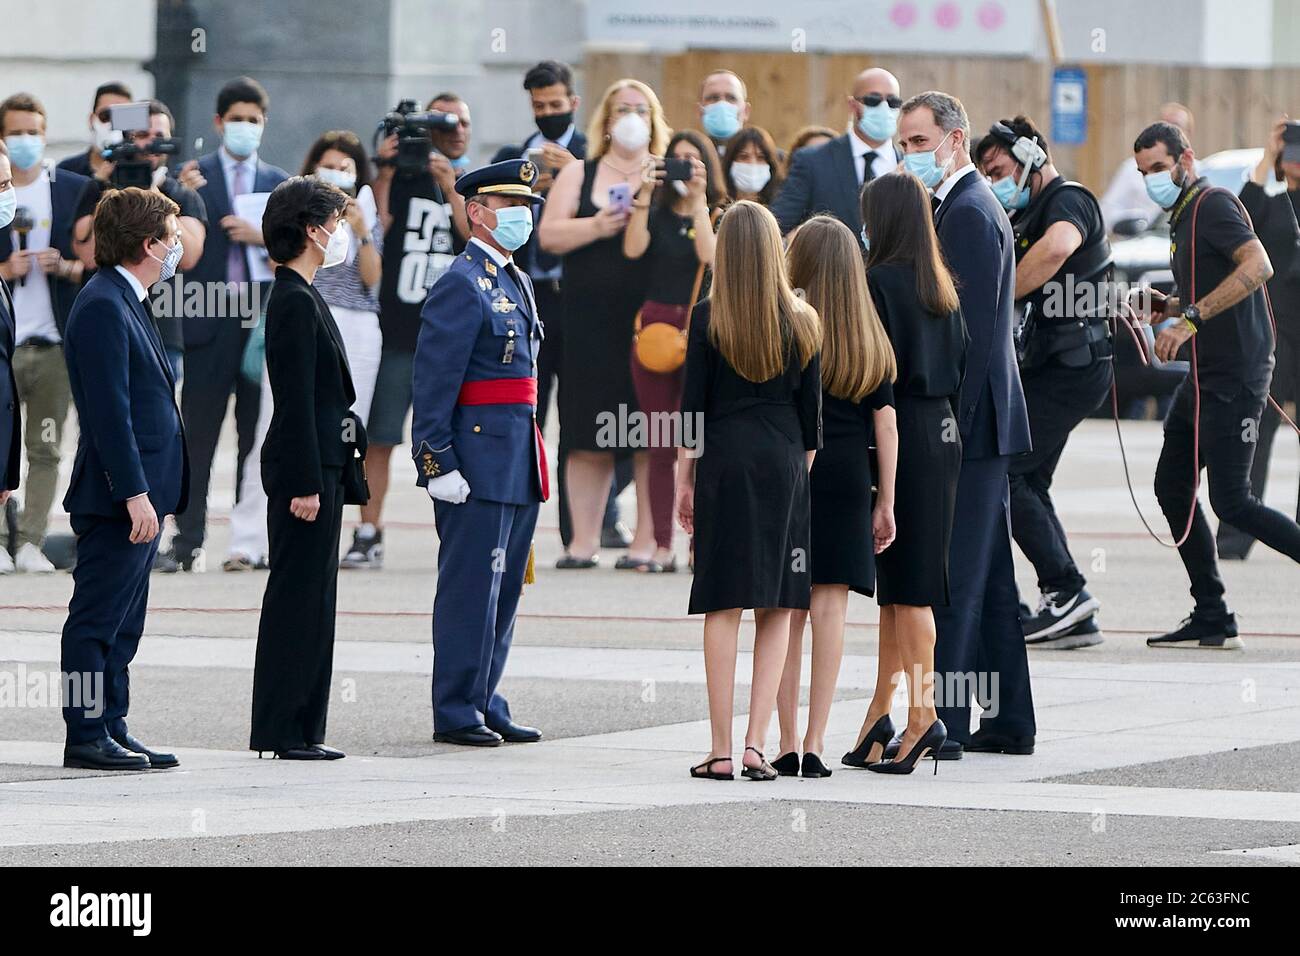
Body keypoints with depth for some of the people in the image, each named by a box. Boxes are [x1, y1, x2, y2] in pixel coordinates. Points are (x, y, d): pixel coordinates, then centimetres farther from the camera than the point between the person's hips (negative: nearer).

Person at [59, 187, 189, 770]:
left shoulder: (124, 303, 17)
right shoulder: (102, 307, -15)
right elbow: (108, 410, -21)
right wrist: (134, 493, -24)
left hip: (139, 497, 10)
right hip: (116, 501, -10)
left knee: (122, 626, 13)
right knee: (96, 622, -5)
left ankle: (111, 728, 17)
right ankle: (86, 738, -3)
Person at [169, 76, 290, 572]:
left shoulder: (278, 181, 14)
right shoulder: (194, 175, 5)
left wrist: (263, 235, -10)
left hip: (264, 319, 2)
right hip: (209, 320, -2)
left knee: (257, 436, 4)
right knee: (198, 437, -4)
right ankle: (188, 540, -3)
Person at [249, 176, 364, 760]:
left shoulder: (303, 297, 16)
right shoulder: (294, 302, -15)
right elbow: (296, 400, -19)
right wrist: (305, 484, -21)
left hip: (319, 465, 10)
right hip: (304, 468, -10)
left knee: (310, 598, 11)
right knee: (298, 597, -7)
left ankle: (300, 728, 14)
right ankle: (281, 729, -4)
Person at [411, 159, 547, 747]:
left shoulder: (516, 283, 19)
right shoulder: (462, 285, -11)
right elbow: (433, 382, -16)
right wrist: (439, 464, -20)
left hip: (517, 458, 10)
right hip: (479, 457, -10)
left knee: (503, 588, 12)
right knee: (470, 589, -5)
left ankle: (486, 705, 19)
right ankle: (456, 714, -1)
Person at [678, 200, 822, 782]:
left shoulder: (708, 318, -3)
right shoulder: (802, 321, 3)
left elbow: (692, 406, -1)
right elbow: (811, 412, 7)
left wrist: (685, 482, 6)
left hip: (725, 463, -2)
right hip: (783, 466, 2)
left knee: (724, 608, 0)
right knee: (777, 608, 6)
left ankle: (721, 751, -1)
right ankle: (756, 743, -3)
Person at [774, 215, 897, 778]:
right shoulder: (871, 340, 6)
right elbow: (885, 422, 6)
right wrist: (885, 502, 10)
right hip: (848, 479, 2)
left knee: (788, 612, 3)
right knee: (829, 606, 2)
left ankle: (787, 744, 3)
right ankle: (815, 743, -2)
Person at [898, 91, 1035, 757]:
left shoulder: (968, 213, -14)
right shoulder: (973, 204, 18)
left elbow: (970, 332, -20)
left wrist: (949, 426, -21)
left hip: (969, 425, -11)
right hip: (981, 426, 11)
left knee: (952, 577, -10)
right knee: (988, 577, 12)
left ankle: (941, 723, -11)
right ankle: (1008, 722, 16)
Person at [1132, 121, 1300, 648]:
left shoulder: (1213, 204, -12)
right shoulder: (1183, 216, 19)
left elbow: (1258, 266, -28)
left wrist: (1191, 317, -30)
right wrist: (1169, 307, 12)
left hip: (1235, 376, -11)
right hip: (1205, 375, 11)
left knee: (1232, 501, -12)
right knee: (1172, 487, 8)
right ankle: (1211, 619, 11)